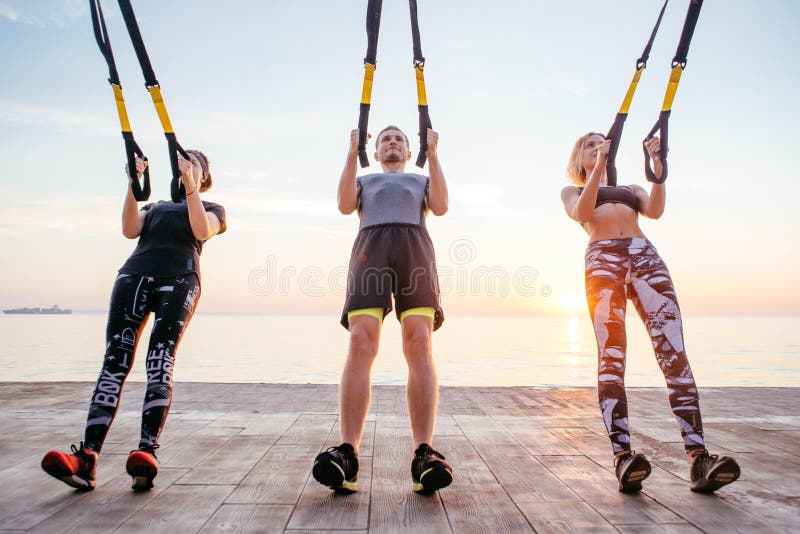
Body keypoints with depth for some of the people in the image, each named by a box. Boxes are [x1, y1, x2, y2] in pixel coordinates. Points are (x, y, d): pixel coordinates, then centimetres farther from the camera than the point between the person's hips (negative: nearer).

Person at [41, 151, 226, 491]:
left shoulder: (212, 209, 24)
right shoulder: (155, 206, 35)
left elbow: (202, 231, -1)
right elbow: (130, 230, 13)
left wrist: (190, 186, -7)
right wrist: (133, 185, 3)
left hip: (179, 278, -3)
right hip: (135, 273, 4)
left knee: (160, 361, -22)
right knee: (115, 361, -13)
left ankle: (147, 454, -30)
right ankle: (86, 457, -22)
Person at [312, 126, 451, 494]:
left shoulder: (422, 180, 37)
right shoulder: (364, 180, 38)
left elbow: (441, 207, 14)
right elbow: (345, 206, 14)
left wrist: (432, 154, 11)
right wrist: (352, 154, 11)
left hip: (414, 246, 0)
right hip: (370, 246, 0)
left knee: (420, 344, -20)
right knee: (360, 343, -21)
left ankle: (424, 455, -24)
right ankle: (347, 454, -24)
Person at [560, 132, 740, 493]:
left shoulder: (631, 189, 33)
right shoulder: (571, 191, 25)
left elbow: (655, 211, 10)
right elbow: (581, 213, 0)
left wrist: (658, 169, -1)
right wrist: (598, 169, -5)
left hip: (645, 256, 3)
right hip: (602, 259, -3)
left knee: (674, 351, -14)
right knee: (611, 357, -16)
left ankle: (698, 457, -18)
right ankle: (622, 457, -22)